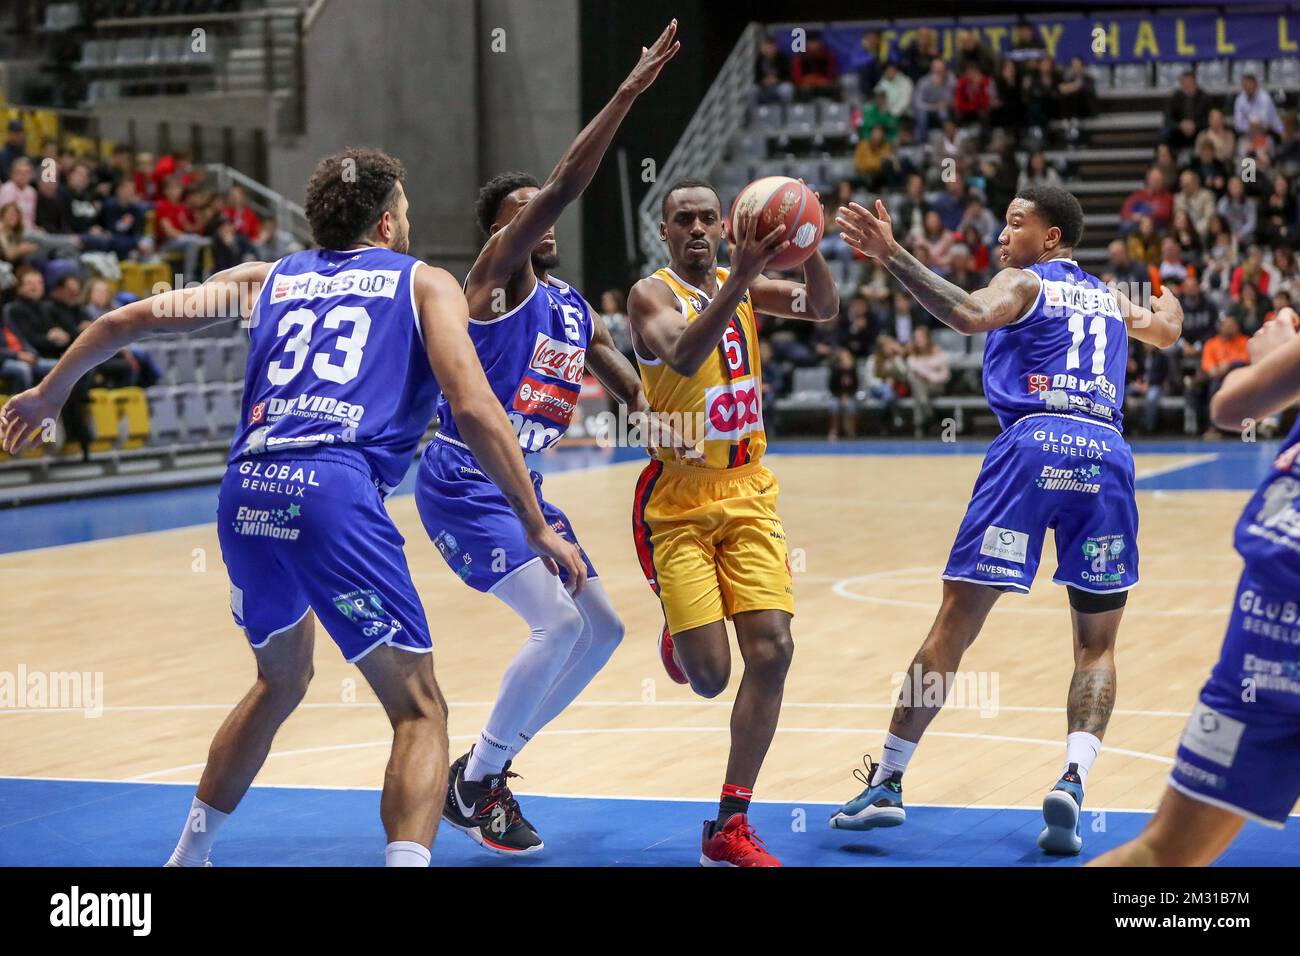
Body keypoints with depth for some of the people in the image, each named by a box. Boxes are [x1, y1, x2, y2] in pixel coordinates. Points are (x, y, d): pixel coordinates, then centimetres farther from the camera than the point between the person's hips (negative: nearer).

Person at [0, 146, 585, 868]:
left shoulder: (267, 280, 25)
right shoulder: (425, 284, 15)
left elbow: (128, 321, 24)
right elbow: (473, 409, 1)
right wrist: (537, 527, 5)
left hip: (246, 491, 5)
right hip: (335, 490, -5)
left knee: (282, 682, 30)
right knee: (419, 710, 1)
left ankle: (187, 857, 38)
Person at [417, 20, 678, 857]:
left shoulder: (577, 312, 14)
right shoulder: (497, 276, -9)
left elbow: (639, 393, 15)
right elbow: (564, 186, -23)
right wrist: (630, 91, -28)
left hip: (521, 489, 9)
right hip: (464, 485, -9)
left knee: (602, 630, 9)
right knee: (559, 622, -19)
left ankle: (491, 766, 19)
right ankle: (474, 784, -4)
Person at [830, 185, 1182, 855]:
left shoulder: (1024, 283, 11)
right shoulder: (1110, 300, 27)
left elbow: (969, 315, -13)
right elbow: (1166, 332, 50)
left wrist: (891, 256, -14)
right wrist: (1167, 305, 73)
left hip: (1033, 444, -4)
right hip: (1106, 455, 4)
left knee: (955, 622, 1)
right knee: (1097, 644, 11)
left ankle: (887, 783, 6)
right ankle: (1073, 780, -11)